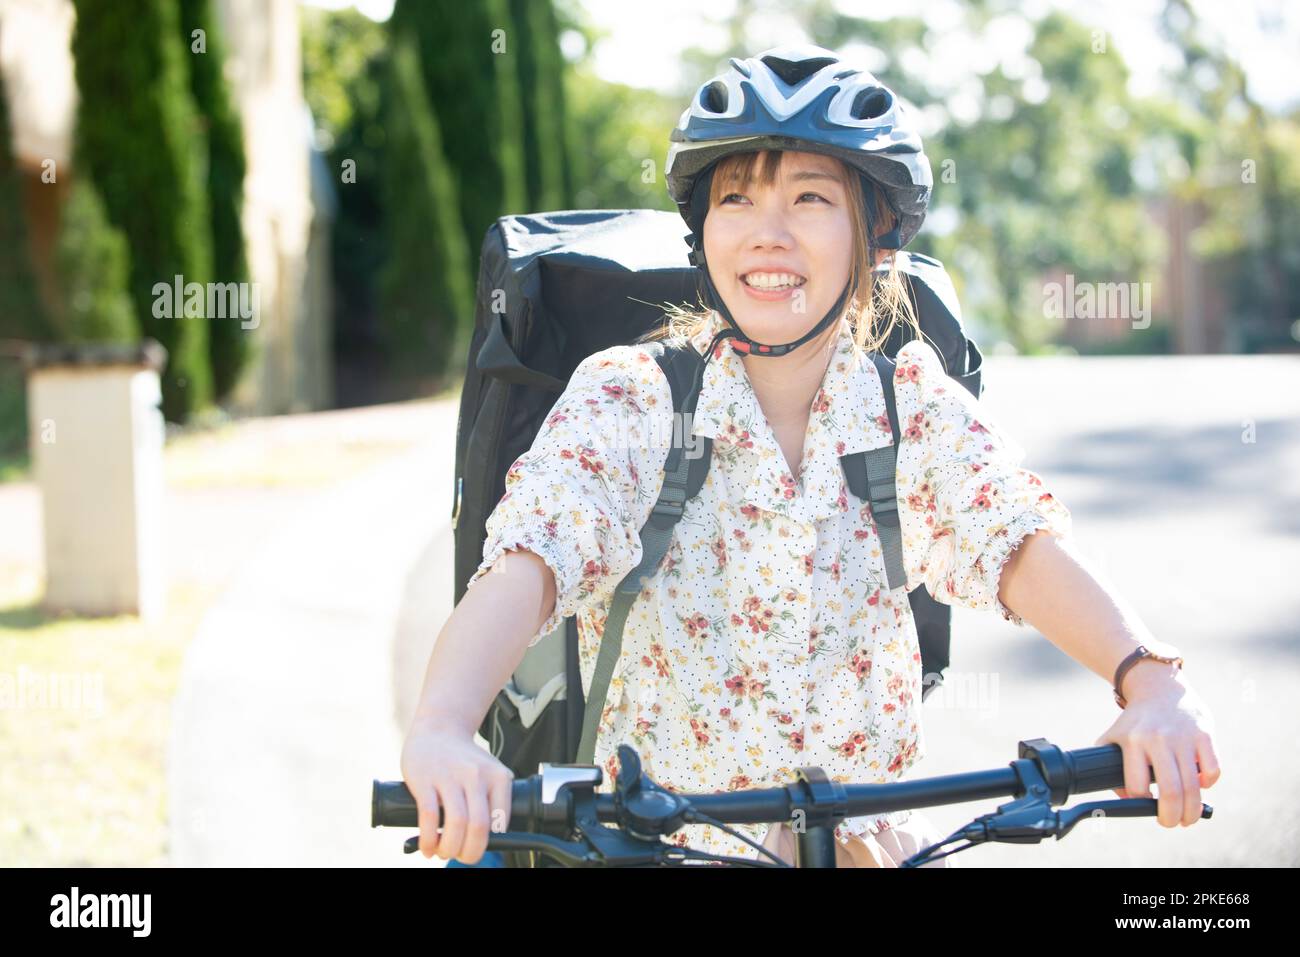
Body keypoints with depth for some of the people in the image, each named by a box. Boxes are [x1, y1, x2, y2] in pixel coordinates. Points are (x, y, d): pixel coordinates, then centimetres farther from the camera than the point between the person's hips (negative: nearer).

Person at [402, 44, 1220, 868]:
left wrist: (1153, 681, -36)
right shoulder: (629, 397, -9)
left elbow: (1025, 542, -15)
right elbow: (528, 561, -23)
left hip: (874, 839, 1)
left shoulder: (914, 401, -1)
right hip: (668, 840, -1)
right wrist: (441, 731, -44)